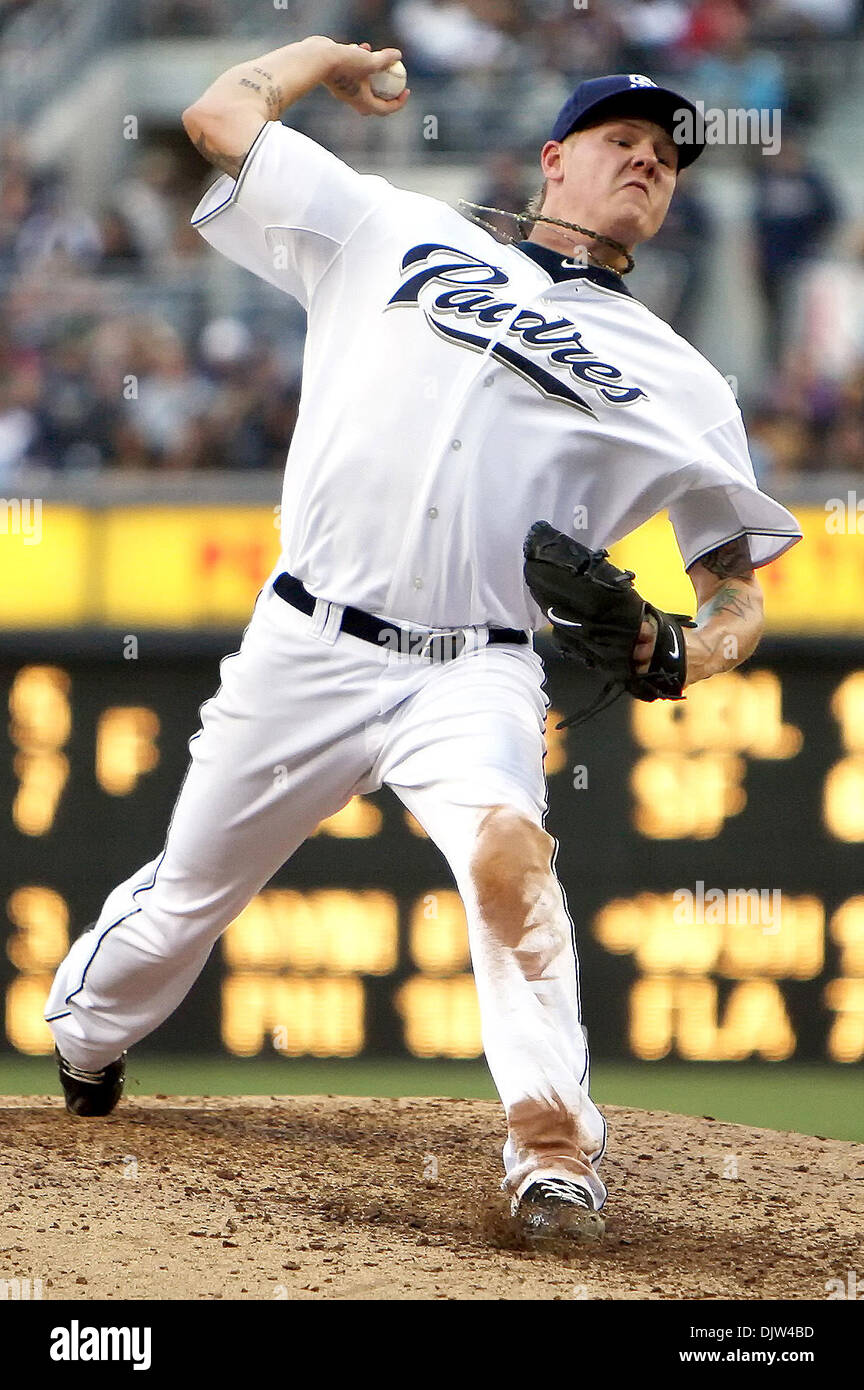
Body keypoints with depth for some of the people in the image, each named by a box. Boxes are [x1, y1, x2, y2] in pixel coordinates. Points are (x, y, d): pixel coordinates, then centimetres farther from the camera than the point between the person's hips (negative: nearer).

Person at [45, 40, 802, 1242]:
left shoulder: (672, 379, 13)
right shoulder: (398, 235, 14)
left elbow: (739, 581, 14)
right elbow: (222, 115, 15)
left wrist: (694, 650, -7)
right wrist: (327, 53, 30)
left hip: (473, 677, -1)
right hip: (303, 646, 1)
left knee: (505, 841, -32)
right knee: (190, 894, 11)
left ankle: (554, 1147, -35)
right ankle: (83, 1045, 41)